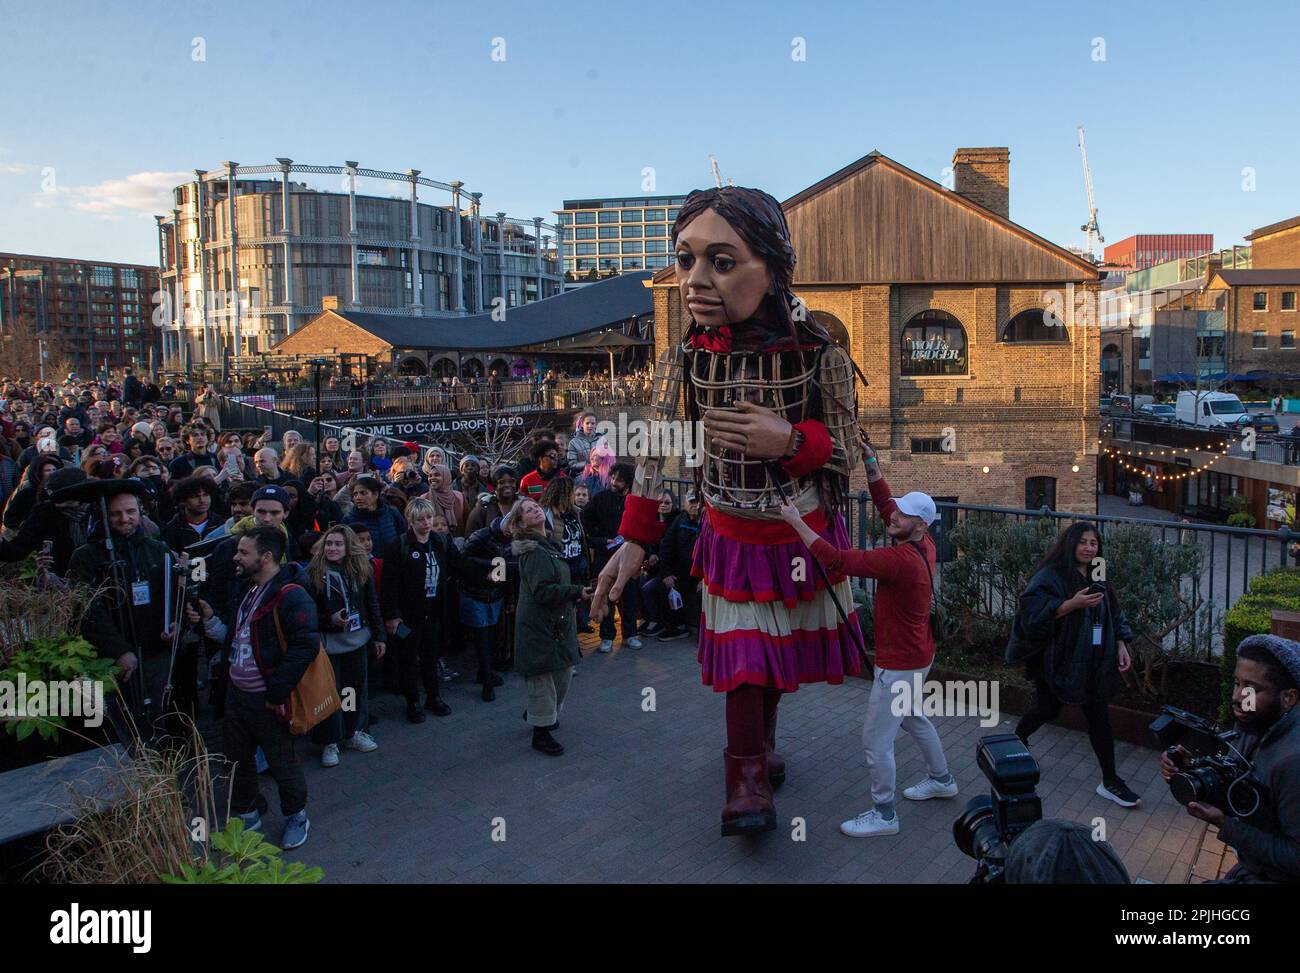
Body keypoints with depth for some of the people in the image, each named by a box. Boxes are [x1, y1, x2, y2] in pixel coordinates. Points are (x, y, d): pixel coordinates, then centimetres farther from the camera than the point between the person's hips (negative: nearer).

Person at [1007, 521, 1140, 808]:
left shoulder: (1097, 579, 9)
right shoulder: (1051, 575, -14)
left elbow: (1114, 615, 18)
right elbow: (1032, 610, -26)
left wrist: (1121, 645, 6)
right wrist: (1073, 604, -31)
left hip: (1092, 663, 6)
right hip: (1056, 660, -6)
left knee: (1099, 716, 5)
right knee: (1048, 710, 7)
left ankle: (1110, 781, 11)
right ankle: (1016, 739, 38)